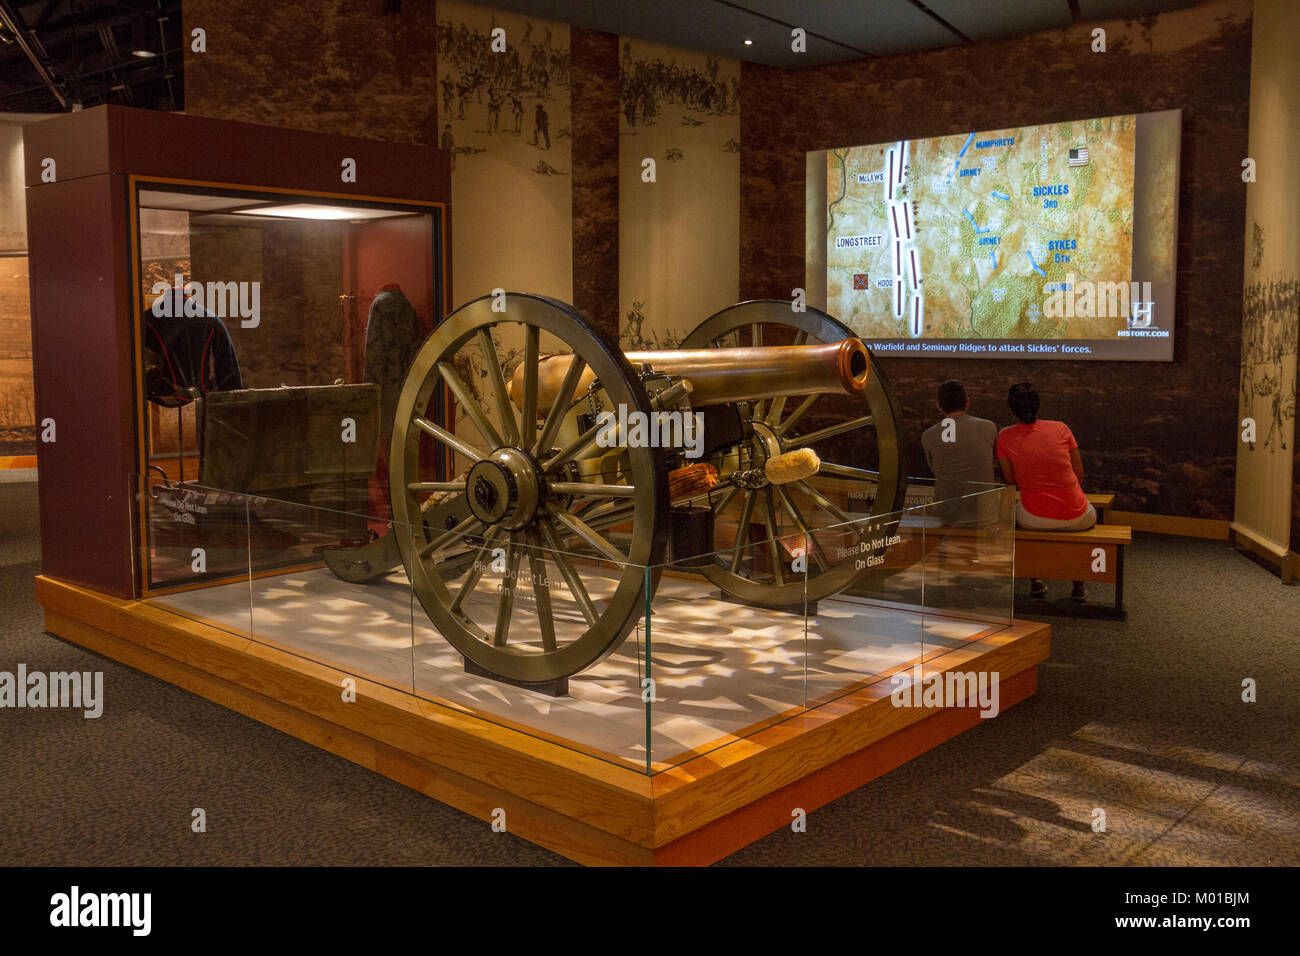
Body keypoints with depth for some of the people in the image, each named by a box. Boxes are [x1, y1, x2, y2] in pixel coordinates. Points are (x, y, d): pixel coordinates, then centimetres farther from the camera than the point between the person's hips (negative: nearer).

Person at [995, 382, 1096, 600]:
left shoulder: (1005, 437, -4)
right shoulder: (1061, 428, -3)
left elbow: (1009, 481, 1)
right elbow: (1079, 474, 4)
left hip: (1035, 519, 0)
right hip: (1074, 517, 0)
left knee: (1015, 510, 37)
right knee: (1091, 514, 38)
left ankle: (1036, 580, 36)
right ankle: (1078, 584, 35)